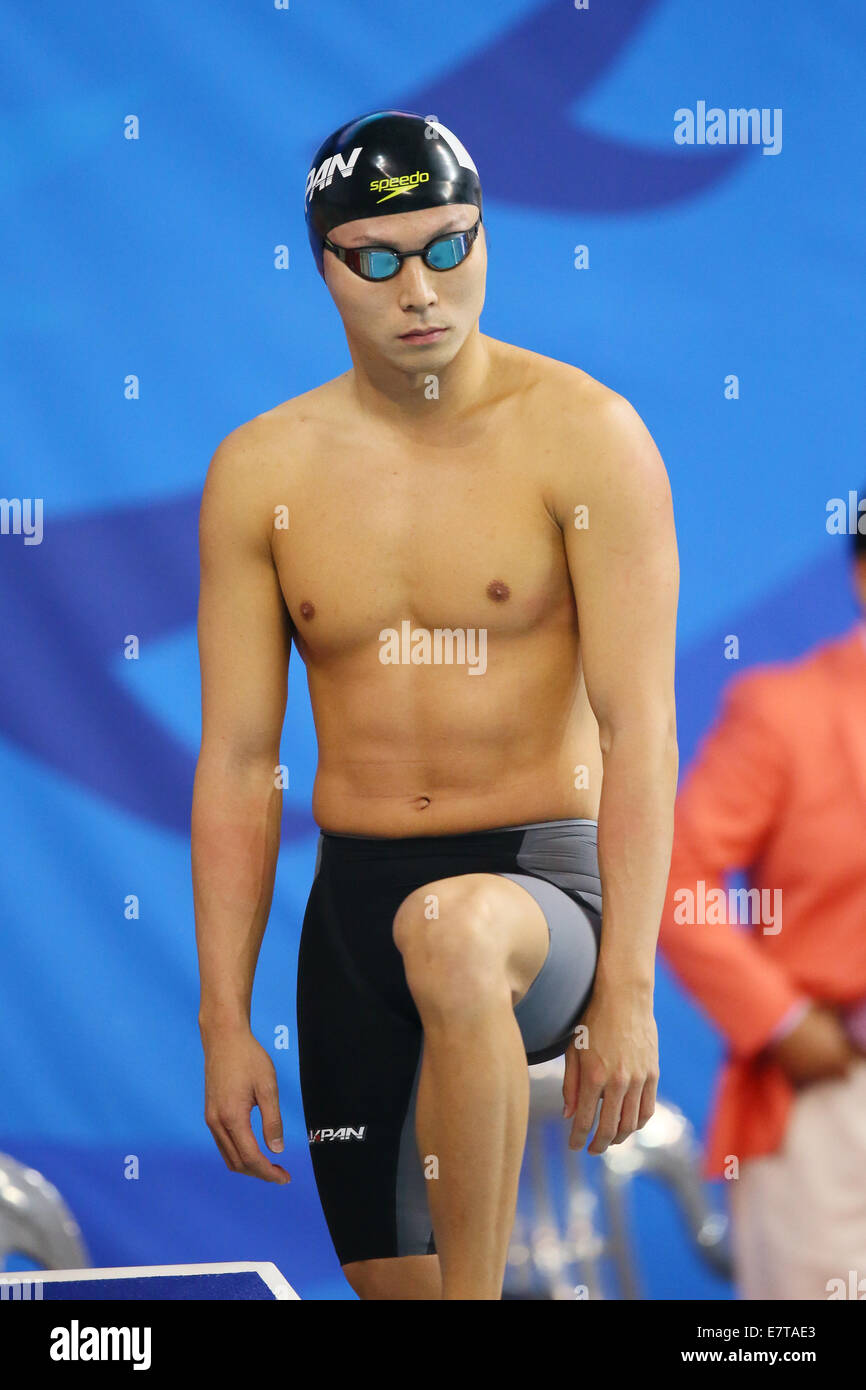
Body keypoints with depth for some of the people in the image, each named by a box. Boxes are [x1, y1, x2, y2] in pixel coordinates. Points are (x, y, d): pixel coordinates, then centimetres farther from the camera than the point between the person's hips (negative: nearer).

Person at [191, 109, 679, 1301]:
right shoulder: (262, 471, 4)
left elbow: (640, 725, -11)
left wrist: (628, 988, -18)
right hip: (355, 898, 5)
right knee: (388, 1279, 6)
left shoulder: (584, 434, -7)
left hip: (546, 886, -5)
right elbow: (237, 762, 6)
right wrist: (224, 1024, 1)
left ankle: (480, 1290, -31)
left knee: (449, 933, -40)